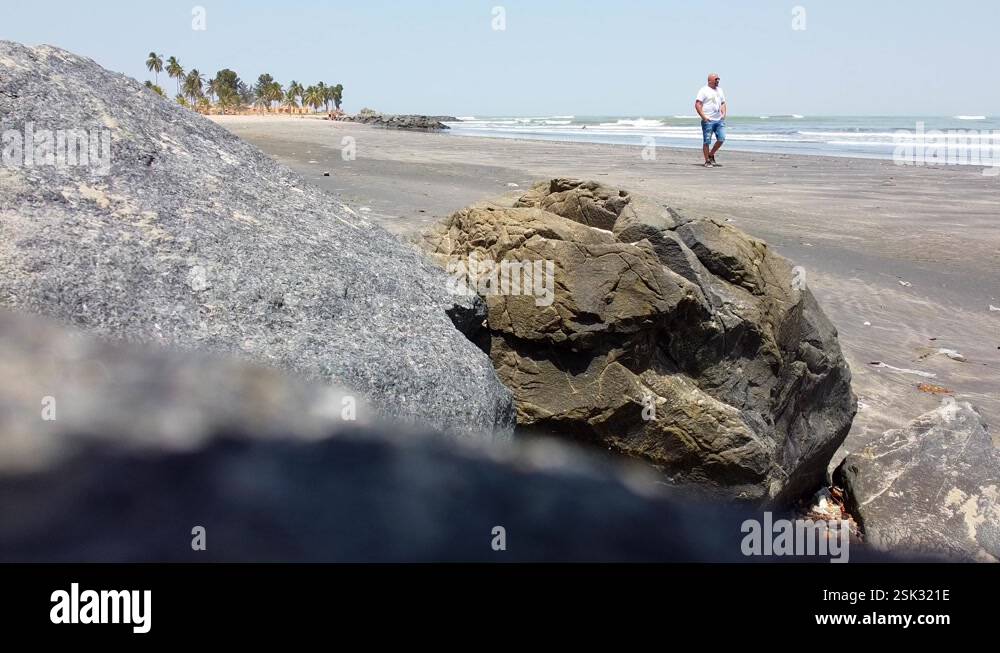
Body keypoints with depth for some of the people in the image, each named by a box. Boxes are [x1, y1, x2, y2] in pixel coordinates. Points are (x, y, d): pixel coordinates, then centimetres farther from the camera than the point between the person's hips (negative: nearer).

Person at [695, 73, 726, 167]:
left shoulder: (719, 90, 18)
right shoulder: (704, 90, -4)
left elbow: (723, 103, 25)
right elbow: (697, 105, -10)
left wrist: (724, 114, 8)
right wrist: (704, 117, -16)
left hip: (719, 120, 7)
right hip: (708, 121, -7)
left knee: (721, 139, 0)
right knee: (707, 141, -3)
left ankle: (711, 155, 18)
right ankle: (707, 161, 4)